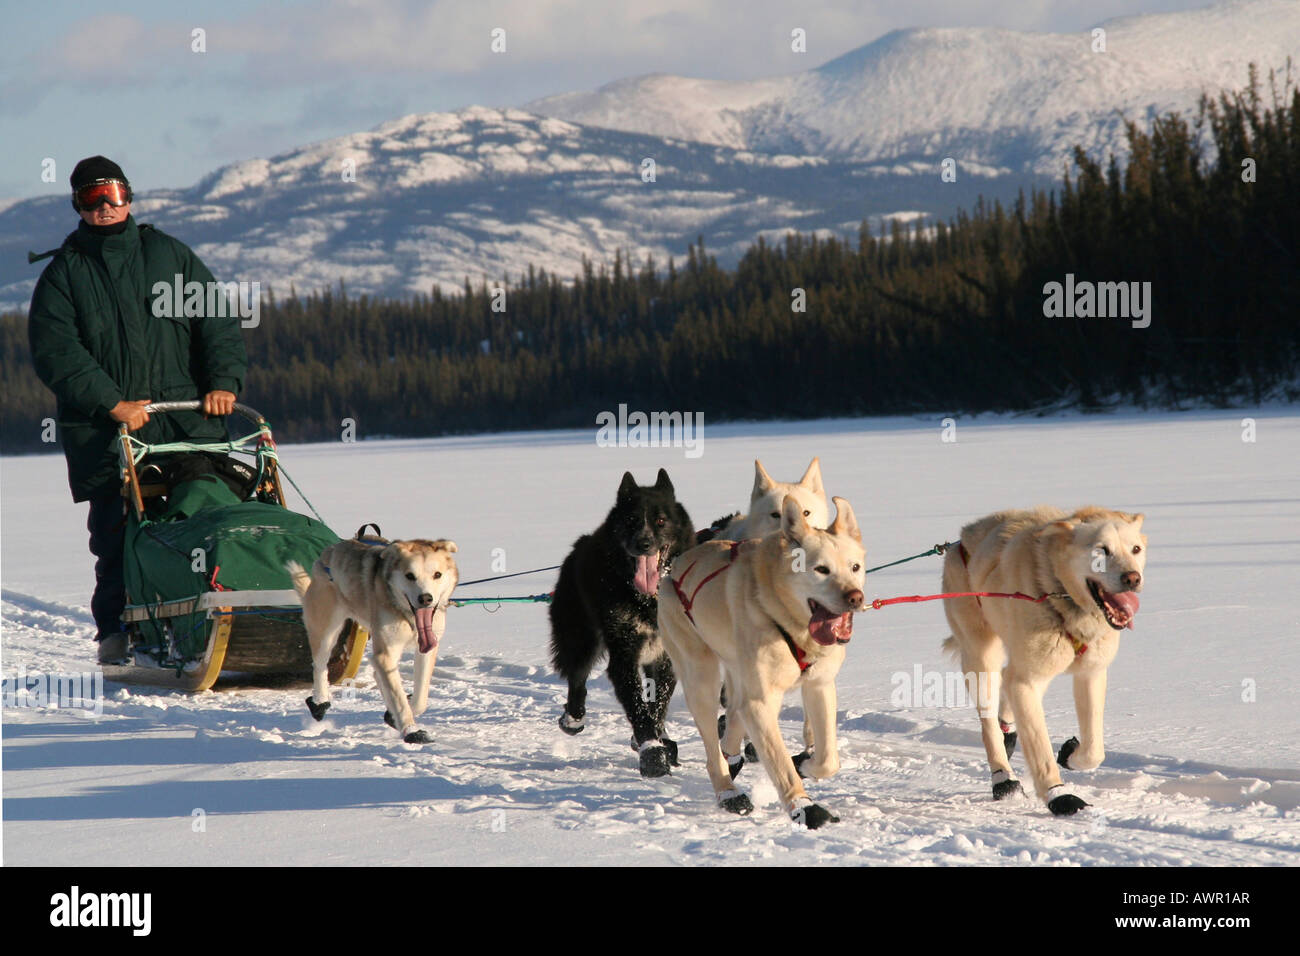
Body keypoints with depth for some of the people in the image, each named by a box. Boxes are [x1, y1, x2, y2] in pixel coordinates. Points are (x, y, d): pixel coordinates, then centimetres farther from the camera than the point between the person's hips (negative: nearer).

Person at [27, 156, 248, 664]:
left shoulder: (170, 255, 16)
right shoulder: (64, 273, 9)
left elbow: (216, 320, 13)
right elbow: (55, 350, -3)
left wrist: (222, 382, -4)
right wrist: (113, 404, -13)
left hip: (187, 424, 1)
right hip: (106, 432, -1)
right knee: (116, 536, -7)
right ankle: (116, 632, 1)